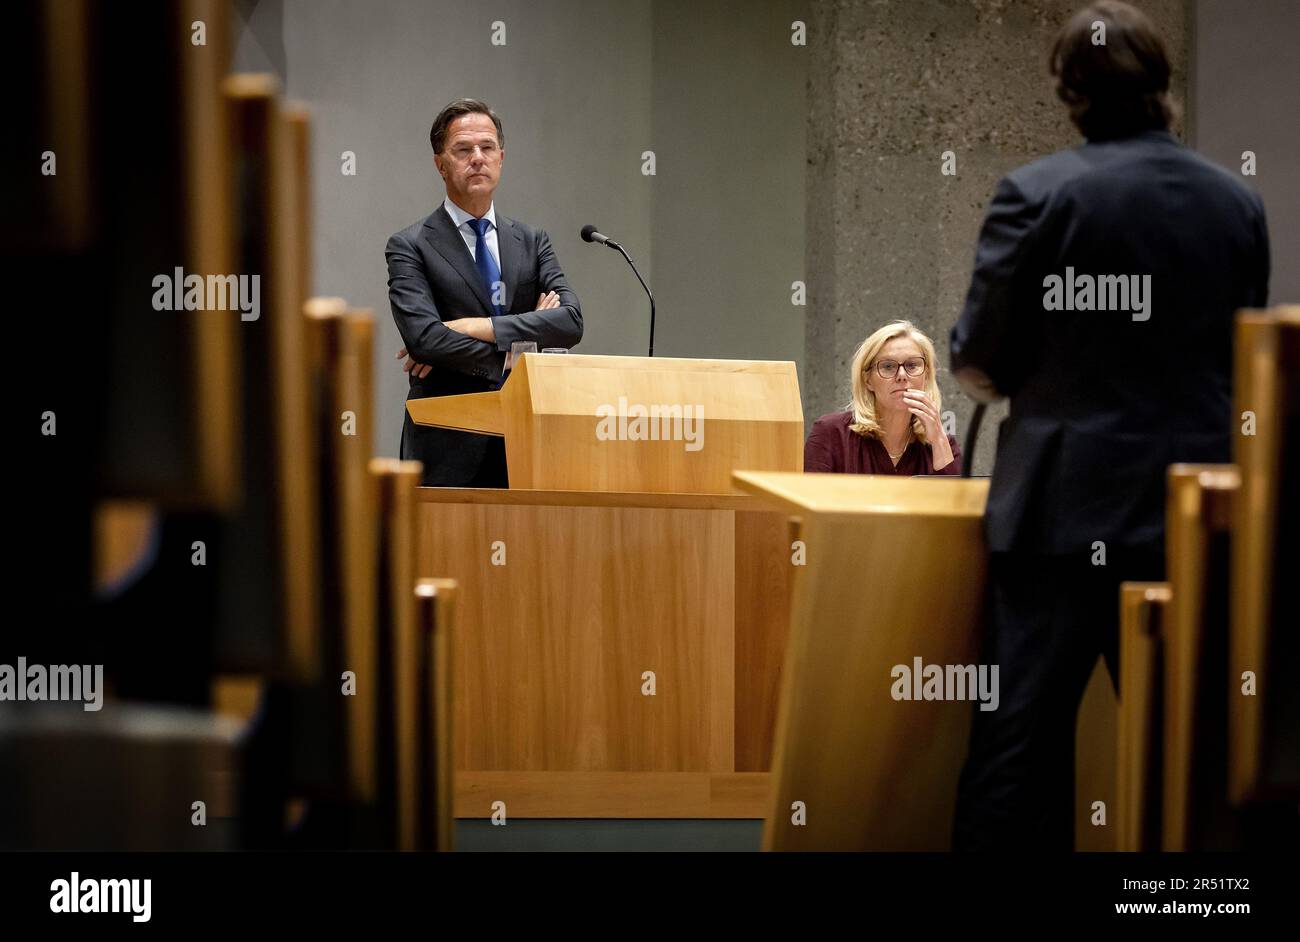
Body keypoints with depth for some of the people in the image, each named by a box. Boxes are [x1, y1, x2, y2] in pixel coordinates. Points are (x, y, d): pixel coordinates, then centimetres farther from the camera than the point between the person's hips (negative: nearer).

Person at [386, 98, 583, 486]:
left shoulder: (532, 241, 14)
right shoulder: (410, 247, 1)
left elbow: (571, 321, -3)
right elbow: (422, 336, -14)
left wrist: (473, 328, -12)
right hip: (448, 449, -3)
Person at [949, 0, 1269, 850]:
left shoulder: (1039, 193, -9)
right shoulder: (1238, 204, 3)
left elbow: (982, 358, -5)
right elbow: (1241, 353, 11)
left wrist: (980, 368, 17)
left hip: (1066, 502, -3)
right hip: (1195, 502, 3)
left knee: (1024, 727, 1)